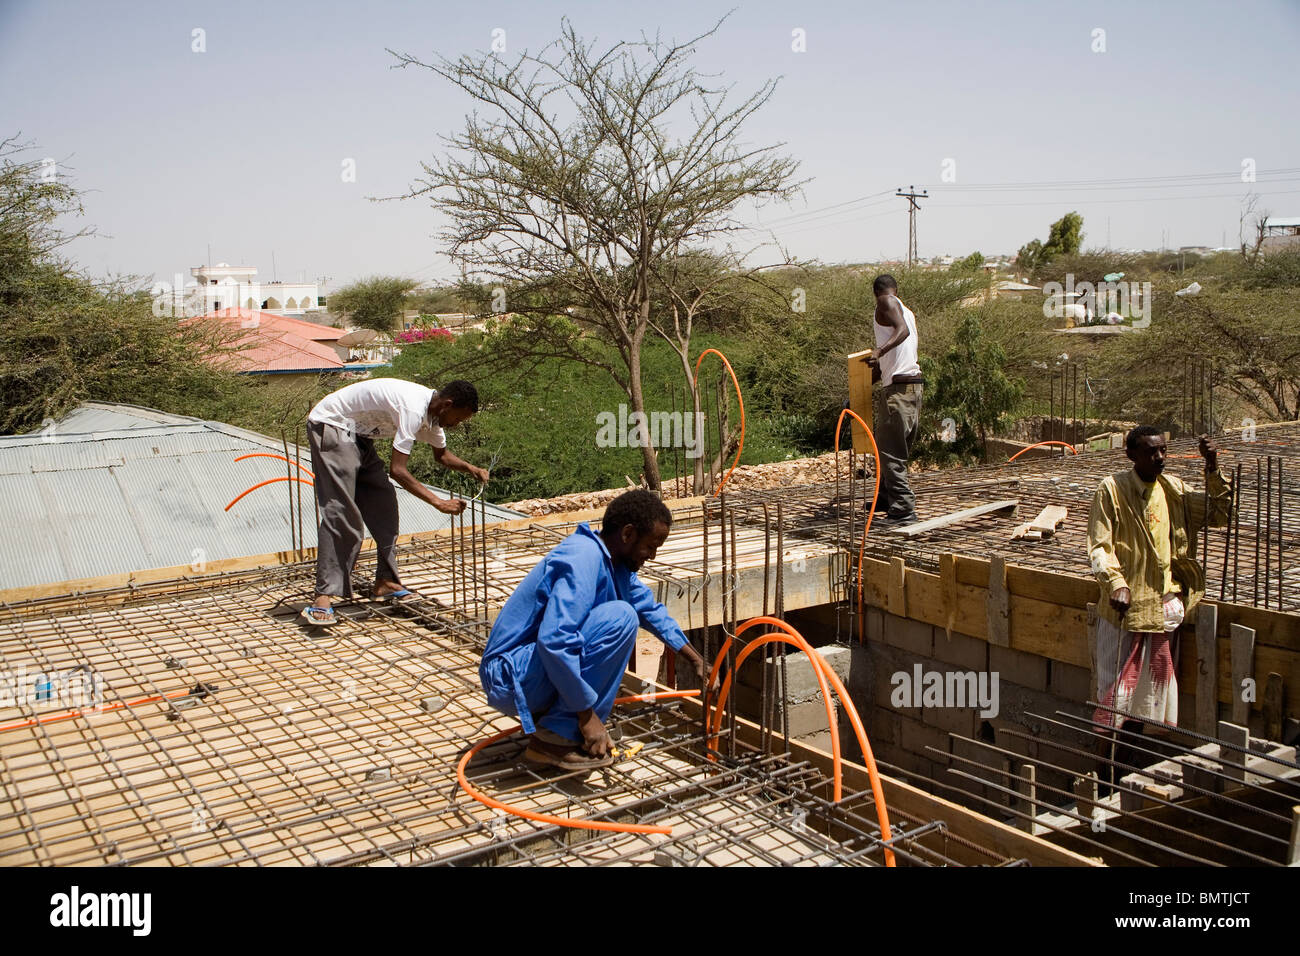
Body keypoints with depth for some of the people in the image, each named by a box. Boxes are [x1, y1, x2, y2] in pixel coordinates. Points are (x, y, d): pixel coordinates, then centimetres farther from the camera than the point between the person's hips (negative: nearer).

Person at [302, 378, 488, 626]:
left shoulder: (432, 410, 0)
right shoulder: (413, 409, -30)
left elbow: (441, 455, 18)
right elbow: (397, 470, -33)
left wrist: (471, 469, 0)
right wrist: (439, 502, -31)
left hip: (358, 434, 10)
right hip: (330, 427, -10)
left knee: (383, 504, 6)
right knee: (340, 511, -17)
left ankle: (385, 581, 12)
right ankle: (322, 599, -18)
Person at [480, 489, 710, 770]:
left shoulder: (612, 560, 9)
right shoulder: (584, 558, -22)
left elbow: (649, 607, 26)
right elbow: (555, 641, -31)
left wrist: (692, 655, 26)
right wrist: (587, 714, -25)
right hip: (512, 679, -10)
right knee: (621, 618, -22)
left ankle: (545, 712, 11)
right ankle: (557, 738, -17)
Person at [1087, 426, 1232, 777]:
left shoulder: (1175, 490, 6)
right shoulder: (1112, 489, -9)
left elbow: (1220, 515, 6)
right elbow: (1099, 546, -13)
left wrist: (1213, 471, -6)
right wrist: (1116, 584, -28)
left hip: (1164, 604, 5)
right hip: (1124, 604, -5)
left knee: (1151, 688, 12)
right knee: (1116, 686, 2)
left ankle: (1124, 764, 27)